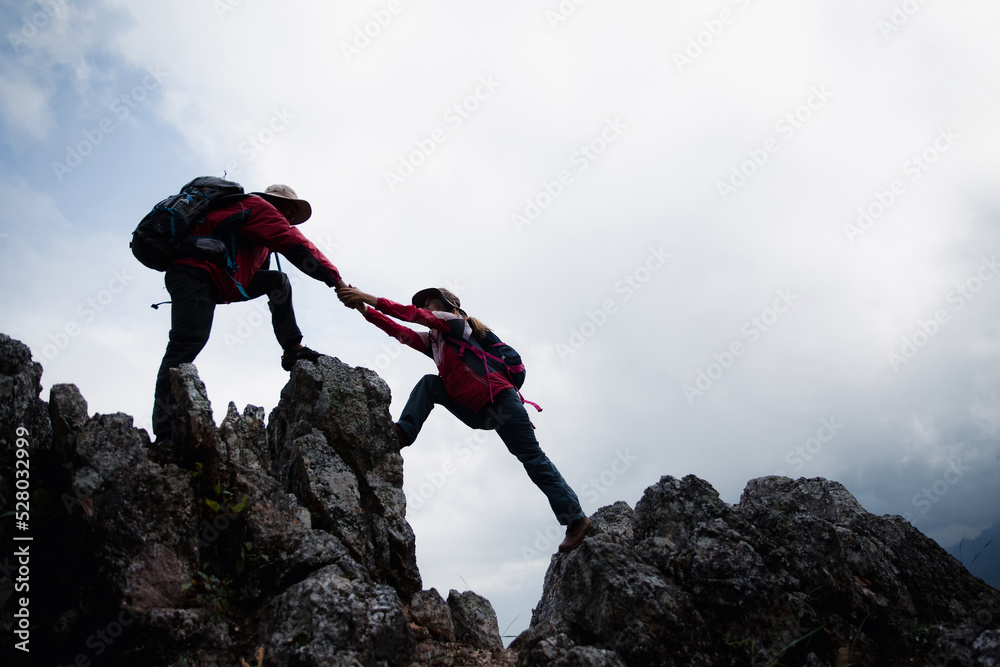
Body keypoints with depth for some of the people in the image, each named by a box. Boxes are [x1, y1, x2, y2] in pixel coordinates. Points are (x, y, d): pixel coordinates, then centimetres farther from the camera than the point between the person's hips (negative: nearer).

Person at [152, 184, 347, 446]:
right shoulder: (261, 208, 1)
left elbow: (256, 277, 25)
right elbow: (299, 249, -7)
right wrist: (336, 280, -6)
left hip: (218, 284, 11)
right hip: (194, 274, -11)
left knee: (277, 281, 11)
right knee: (187, 343, -21)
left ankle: (293, 349, -1)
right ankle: (164, 436, -28)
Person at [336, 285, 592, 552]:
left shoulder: (455, 322, 1)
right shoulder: (431, 340, 21)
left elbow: (415, 314, -11)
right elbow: (399, 331, 10)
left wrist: (372, 299, -13)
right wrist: (364, 309, -1)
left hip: (500, 400, -7)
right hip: (476, 414, 7)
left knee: (532, 458, -6)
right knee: (429, 383, -2)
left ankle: (575, 518, -1)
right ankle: (403, 433, -17)